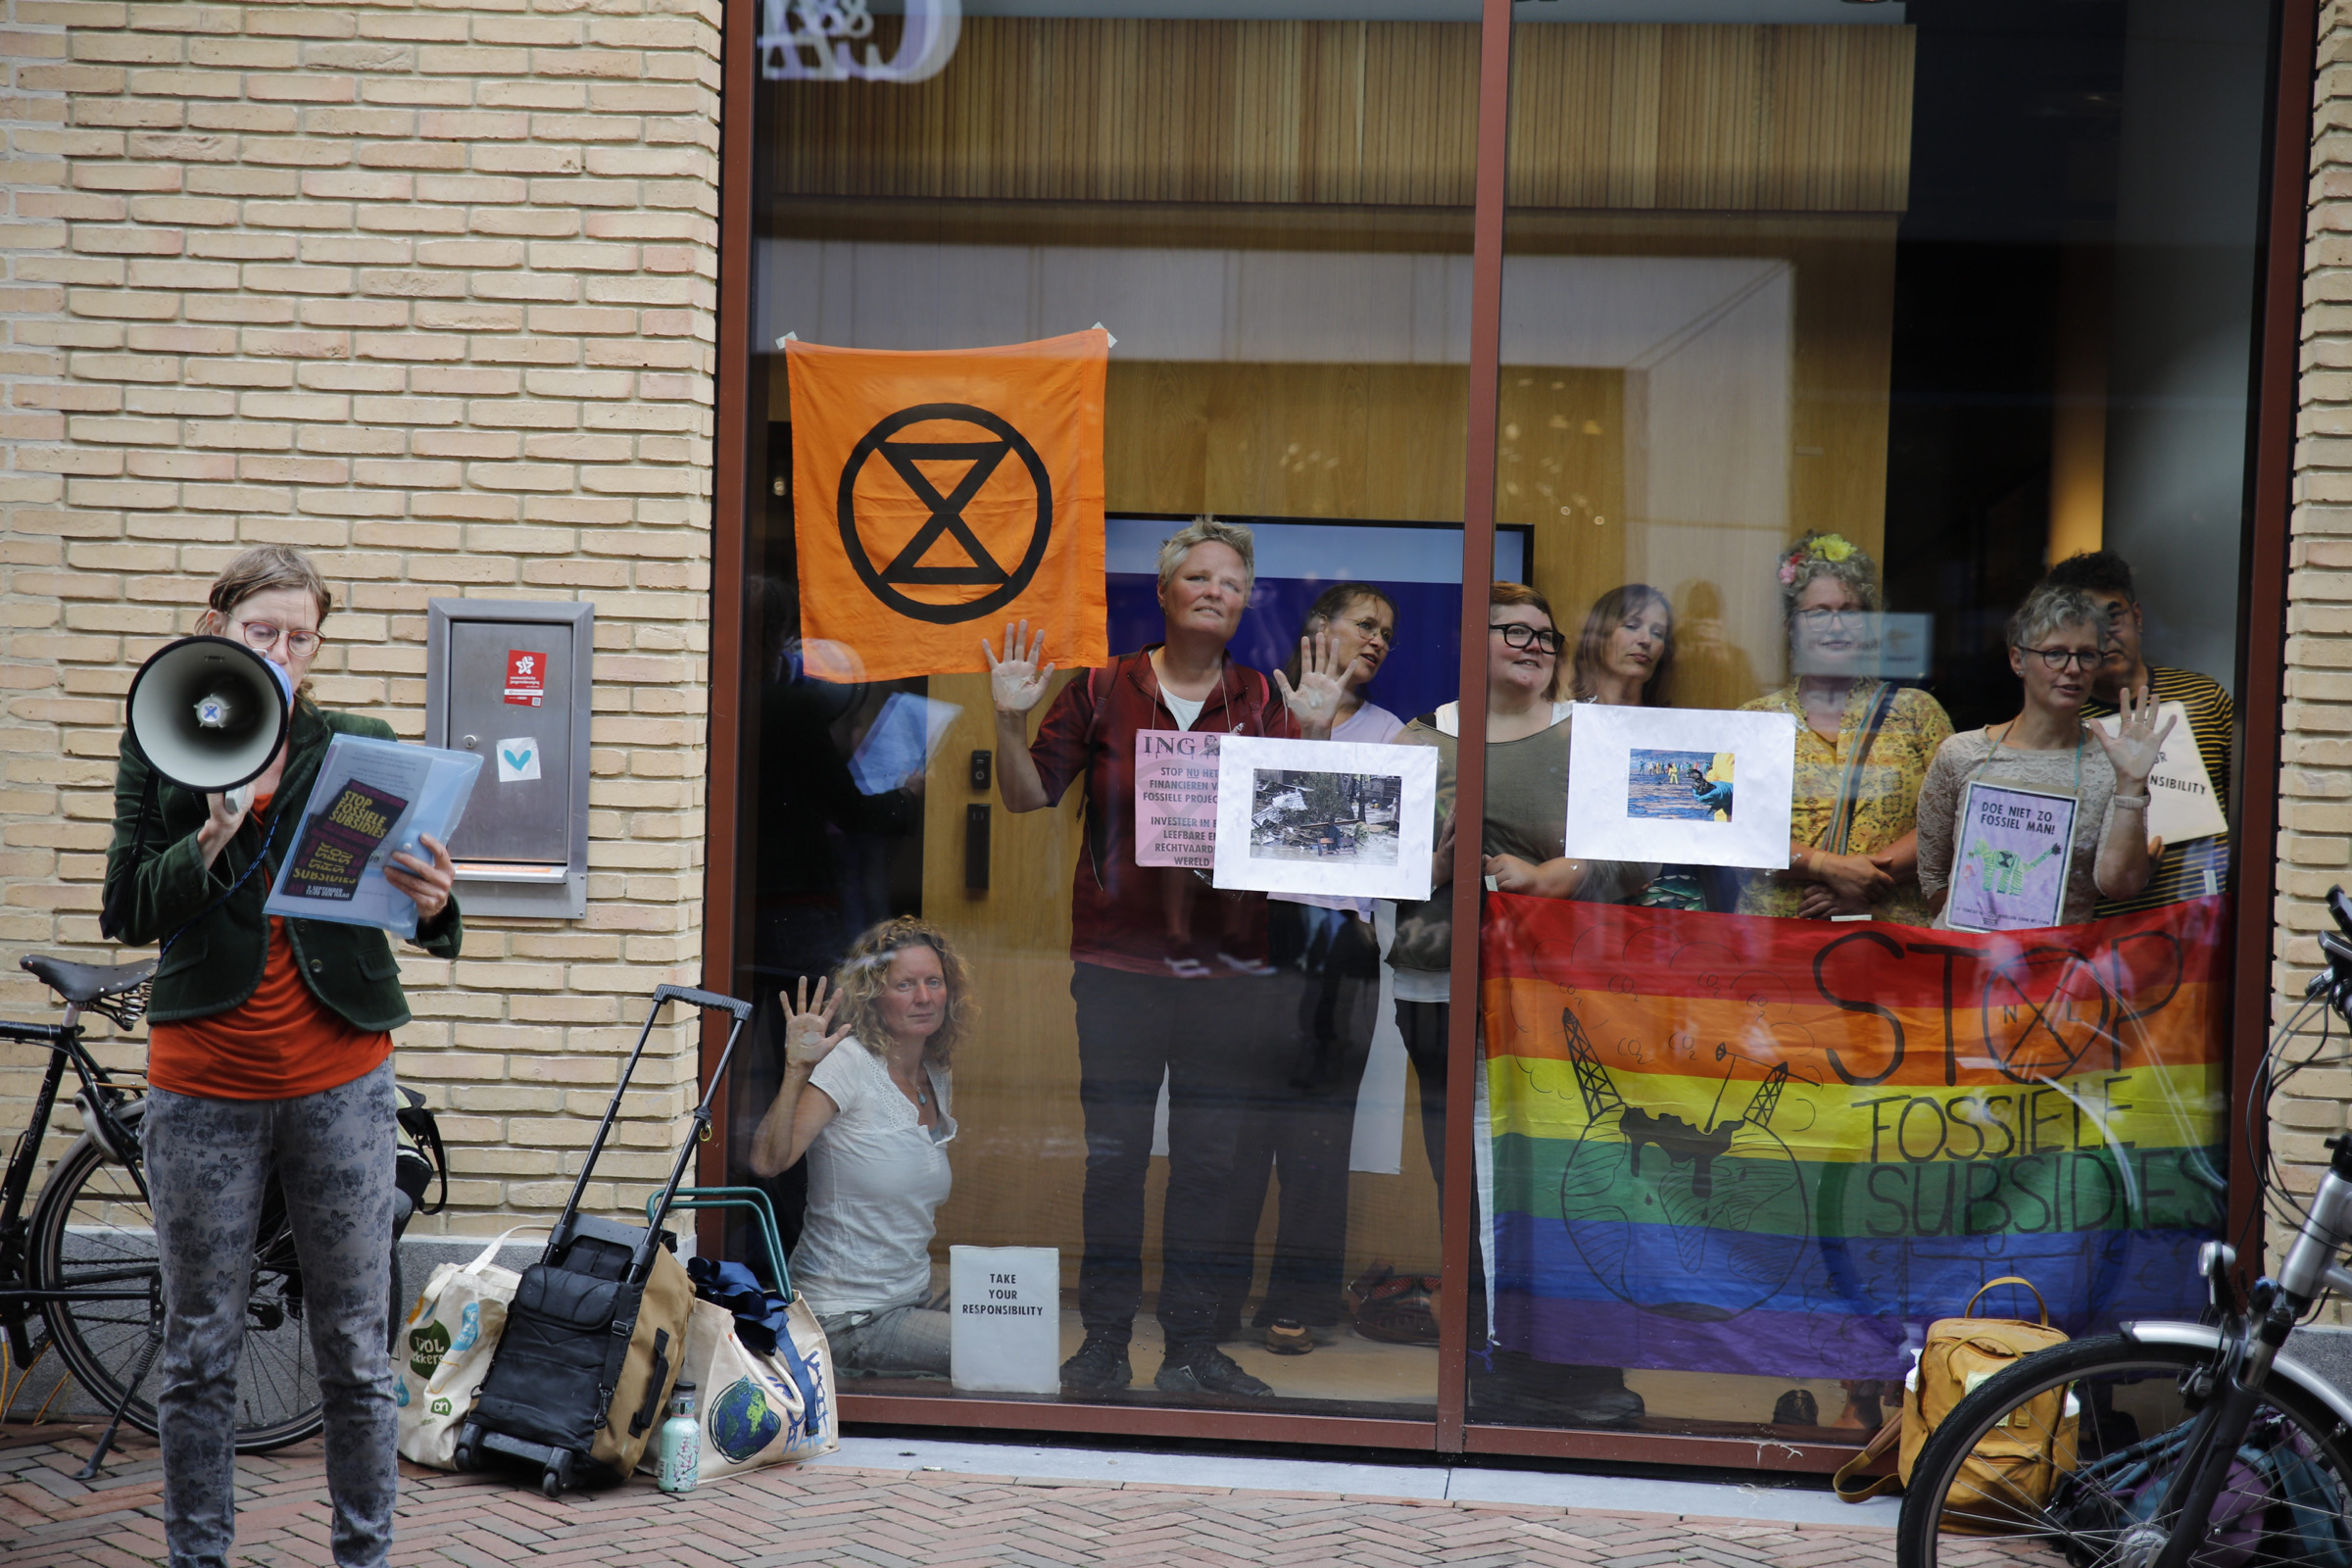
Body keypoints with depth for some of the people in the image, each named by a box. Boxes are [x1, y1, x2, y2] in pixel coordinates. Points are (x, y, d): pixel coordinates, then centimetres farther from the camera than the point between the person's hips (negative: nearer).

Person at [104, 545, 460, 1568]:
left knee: (356, 1354, 4)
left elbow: (413, 901, -2)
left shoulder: (358, 747, 4)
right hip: (201, 1085, 0)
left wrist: (434, 904, -26)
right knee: (198, 1353, 8)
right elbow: (131, 910, -1)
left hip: (338, 1083, 0)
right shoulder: (161, 748, 6)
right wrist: (213, 837, -18)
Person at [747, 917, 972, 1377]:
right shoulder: (848, 1064, -12)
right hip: (848, 1317, -8)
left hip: (914, 1301, 8)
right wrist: (797, 1071, -36)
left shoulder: (940, 1081, 10)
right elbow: (767, 1161, -27)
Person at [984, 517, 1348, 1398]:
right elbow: (1027, 796, 6)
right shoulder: (1100, 691, 5)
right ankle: (1105, 1342, 13)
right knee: (1112, 1155, 2)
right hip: (1119, 957, -1)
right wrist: (1011, 721, -9)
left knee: (1211, 1161, 5)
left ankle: (1193, 1345, 15)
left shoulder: (1263, 702, 8)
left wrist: (1314, 731, -9)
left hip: (1230, 965, 1)